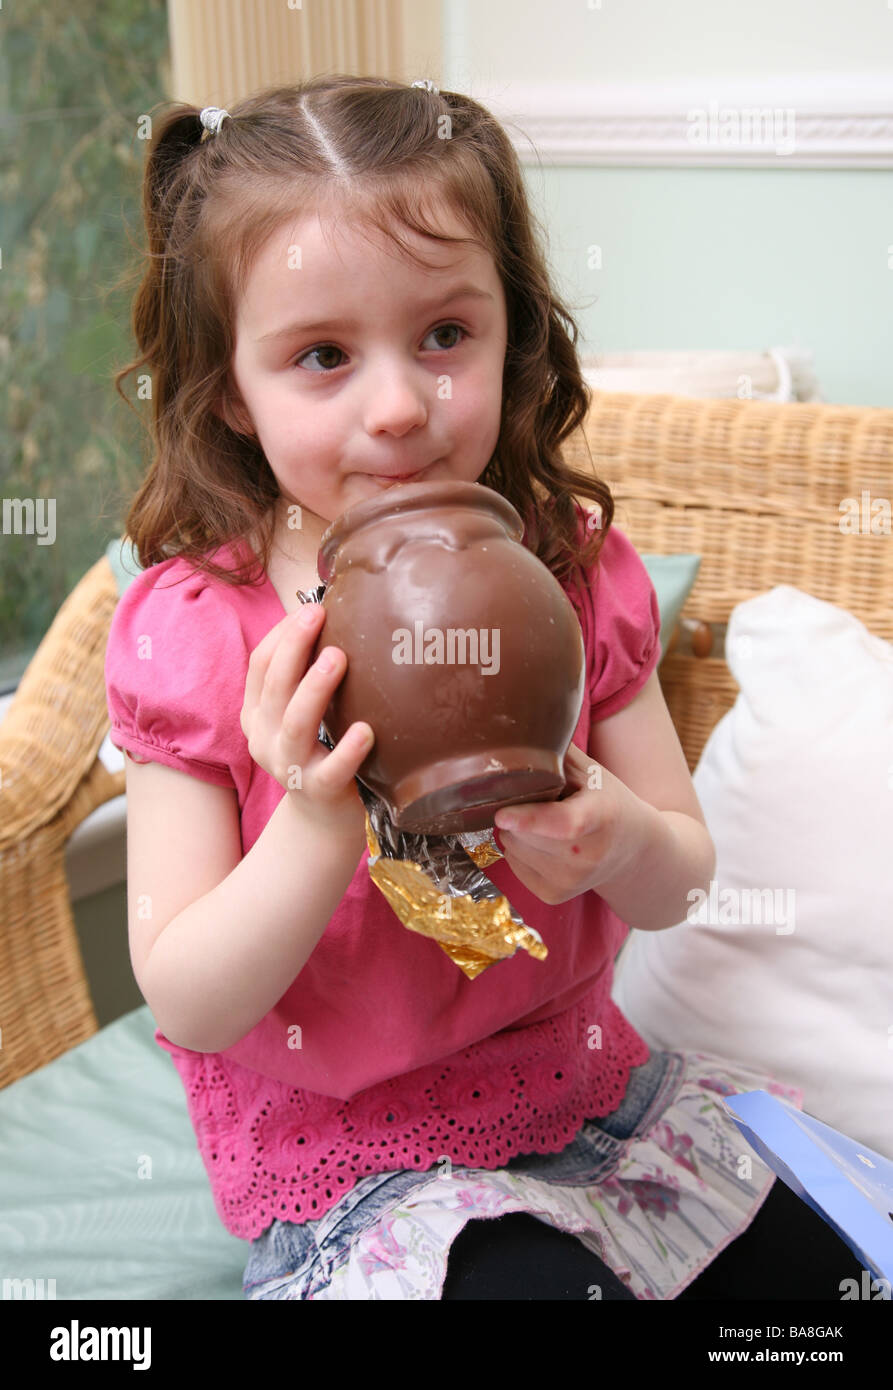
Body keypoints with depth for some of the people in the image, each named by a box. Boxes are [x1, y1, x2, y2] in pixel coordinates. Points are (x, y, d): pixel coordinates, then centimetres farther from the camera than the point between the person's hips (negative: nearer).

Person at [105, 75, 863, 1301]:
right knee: (536, 1280, -27)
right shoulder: (192, 633, -17)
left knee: (833, 1253, 2)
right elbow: (188, 1007, -16)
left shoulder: (575, 572, -7)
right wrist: (318, 830, -33)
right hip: (348, 1172, -3)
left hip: (589, 1094, 4)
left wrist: (623, 839, -25)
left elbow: (681, 884, -1)